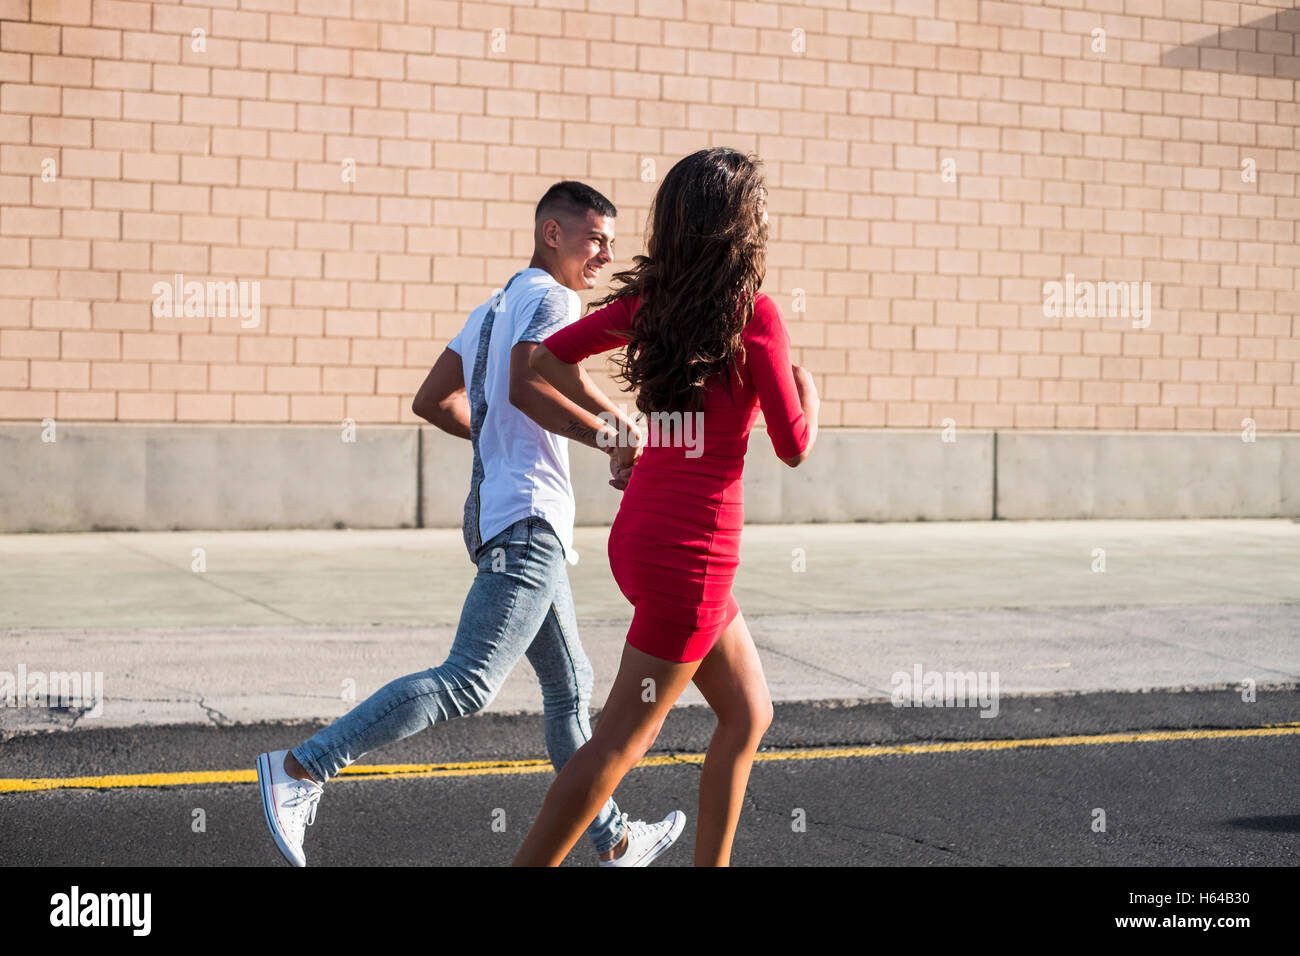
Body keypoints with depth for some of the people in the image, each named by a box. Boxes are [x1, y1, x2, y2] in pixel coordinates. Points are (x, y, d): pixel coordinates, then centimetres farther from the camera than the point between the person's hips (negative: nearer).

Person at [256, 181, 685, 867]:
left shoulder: (494, 307, 21)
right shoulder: (551, 298, -7)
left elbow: (432, 401, 22)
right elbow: (527, 387, -25)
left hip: (498, 516, 11)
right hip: (528, 519, -11)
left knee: (570, 687, 16)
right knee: (468, 682, -16)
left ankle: (614, 842, 25)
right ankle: (302, 768, -17)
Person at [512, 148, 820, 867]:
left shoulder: (649, 300, 5)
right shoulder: (752, 313, -14)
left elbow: (548, 357, 11)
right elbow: (794, 447, -9)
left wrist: (615, 423, 18)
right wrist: (808, 389, 11)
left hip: (643, 533, 8)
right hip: (690, 550, -8)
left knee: (748, 713, 19)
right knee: (619, 742, -2)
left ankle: (712, 866, 25)